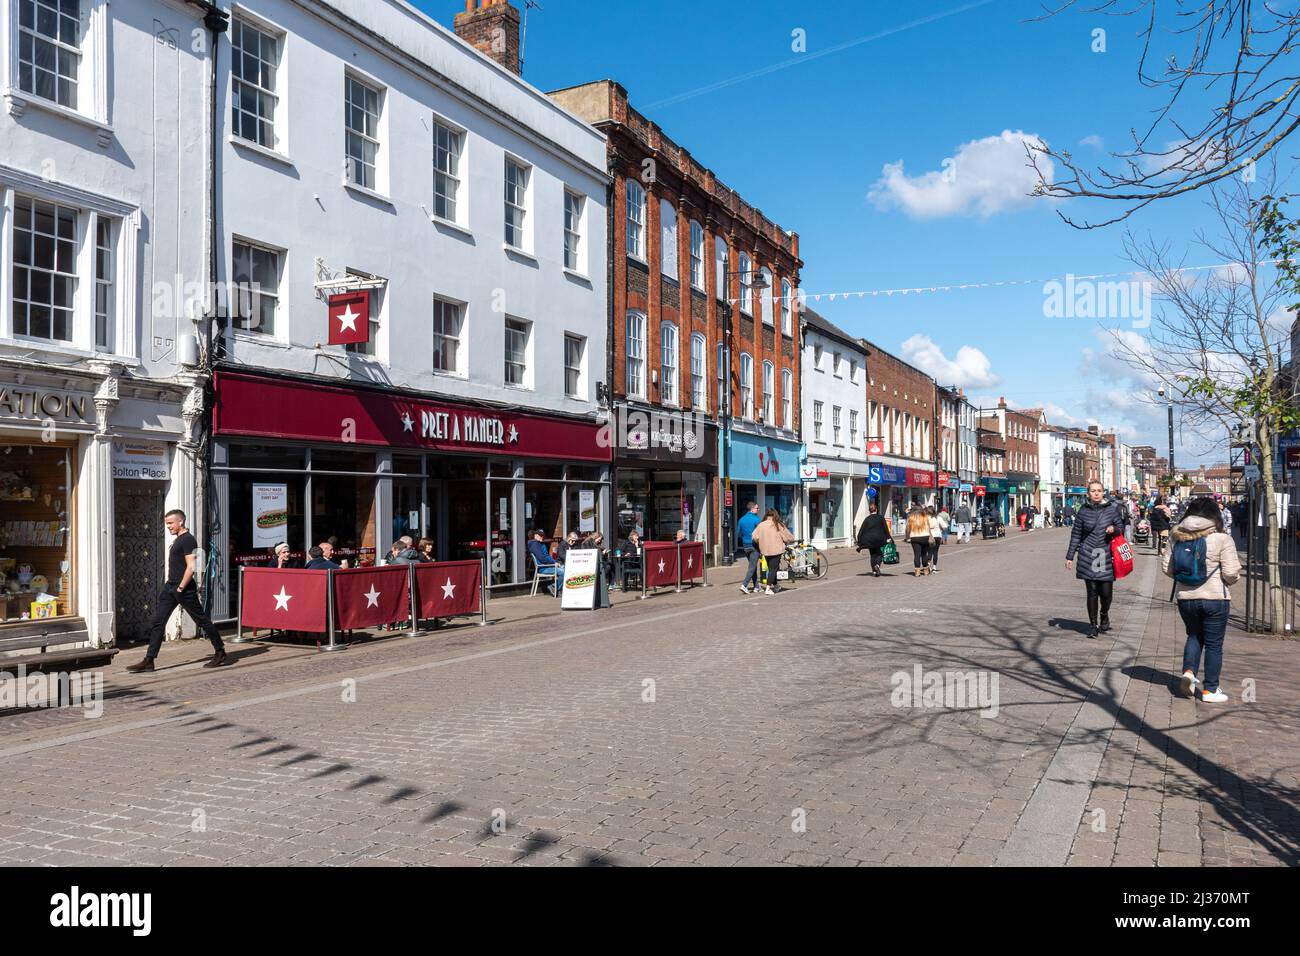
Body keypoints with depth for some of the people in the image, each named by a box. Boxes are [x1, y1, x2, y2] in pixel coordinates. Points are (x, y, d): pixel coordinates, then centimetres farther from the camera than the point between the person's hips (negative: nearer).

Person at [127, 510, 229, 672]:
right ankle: (149, 660, 4)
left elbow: (190, 567, -21)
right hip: (170, 586, 10)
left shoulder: (188, 540, -14)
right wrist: (173, 587, 20)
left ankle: (220, 652, 12)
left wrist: (180, 588, -19)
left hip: (184, 589, -10)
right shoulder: (178, 539, 16)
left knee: (202, 620, 1)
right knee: (157, 622, 3)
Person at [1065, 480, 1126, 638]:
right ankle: (1093, 625, 14)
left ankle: (1104, 616, 30)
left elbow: (1121, 527, 10)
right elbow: (1076, 534, 10)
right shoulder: (1083, 510, 4)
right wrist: (1070, 556, 10)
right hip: (1088, 556, 0)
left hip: (1107, 555, 0)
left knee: (1106, 591, -1)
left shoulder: (1112, 508, 2)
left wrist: (1114, 529, -14)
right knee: (1092, 592, 1)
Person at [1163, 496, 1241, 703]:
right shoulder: (1222, 539, -11)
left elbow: (1166, 567, 3)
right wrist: (1237, 566, 8)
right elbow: (1231, 574, -13)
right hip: (1215, 598, -3)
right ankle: (1210, 690, 16)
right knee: (1214, 644, 9)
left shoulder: (1177, 537, 0)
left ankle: (1188, 671, 3)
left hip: (1185, 598, 3)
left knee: (1194, 635, 24)